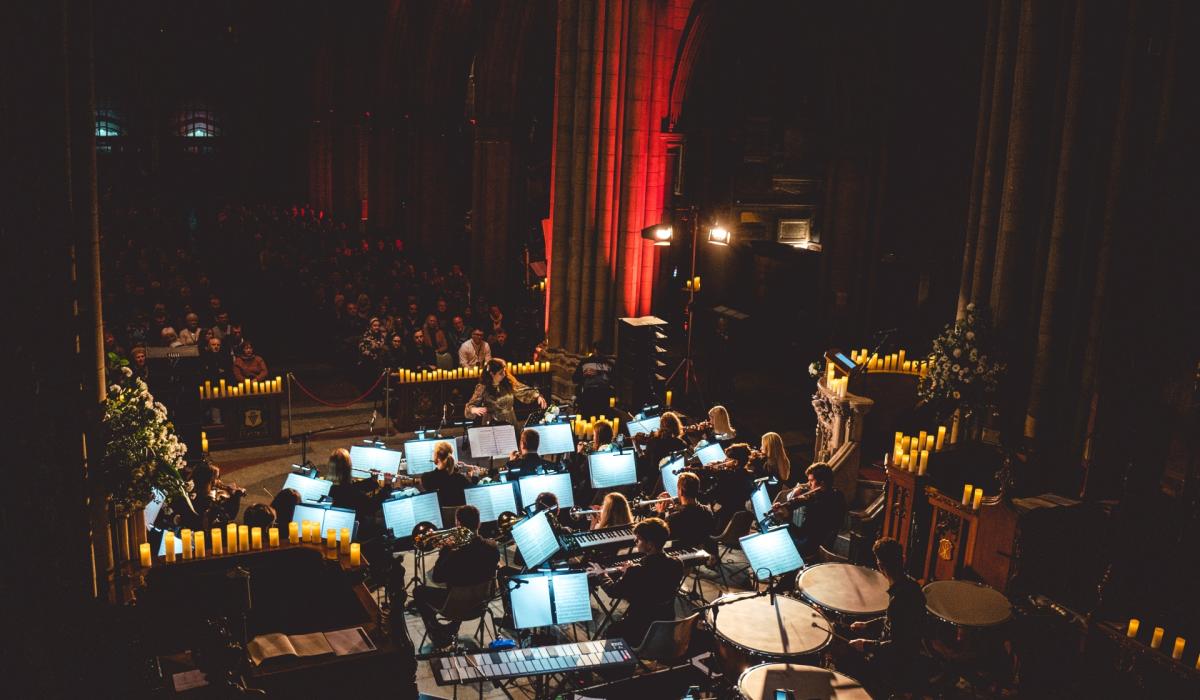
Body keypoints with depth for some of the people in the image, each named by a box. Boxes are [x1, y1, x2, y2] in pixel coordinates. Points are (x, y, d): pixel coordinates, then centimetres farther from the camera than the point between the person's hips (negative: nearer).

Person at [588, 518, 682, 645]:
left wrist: (601, 574, 9)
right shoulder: (676, 565, -12)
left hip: (641, 629, -6)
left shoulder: (637, 572, -28)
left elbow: (613, 591, -10)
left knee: (610, 632, 24)